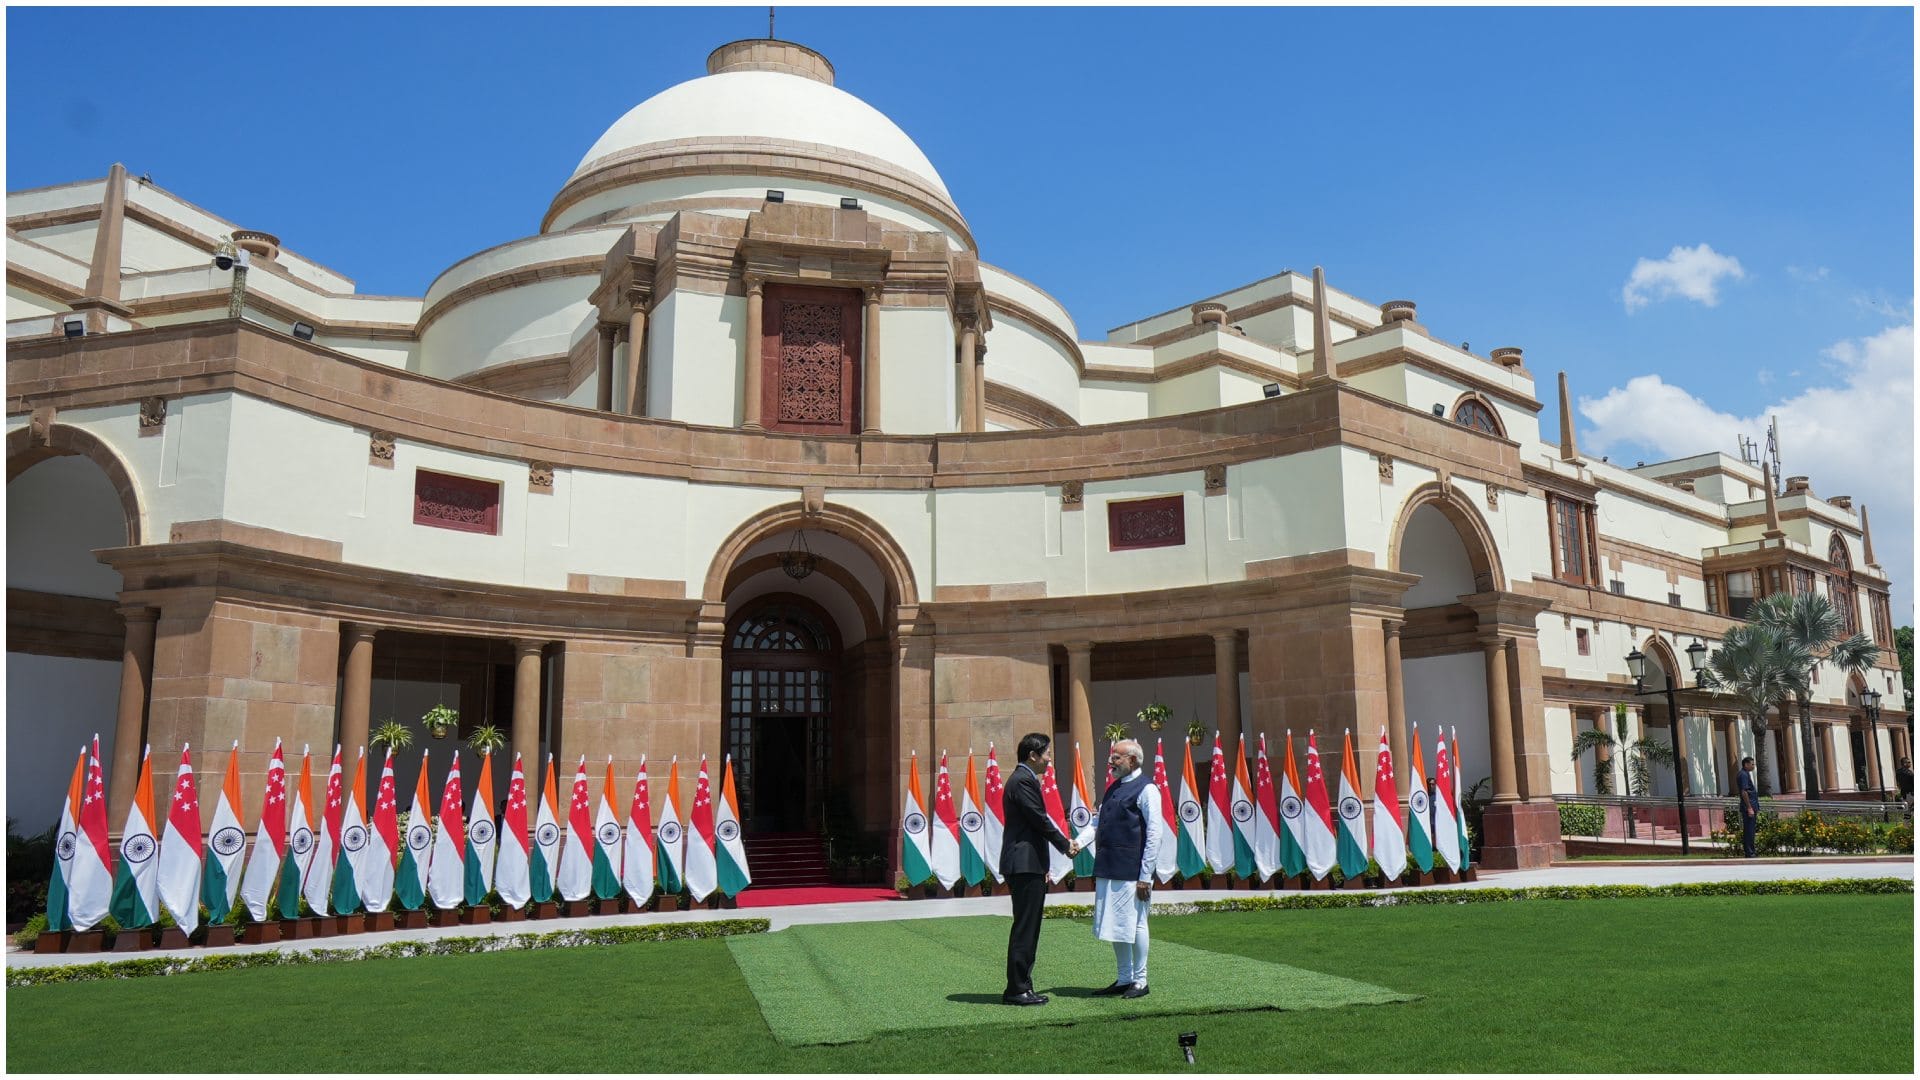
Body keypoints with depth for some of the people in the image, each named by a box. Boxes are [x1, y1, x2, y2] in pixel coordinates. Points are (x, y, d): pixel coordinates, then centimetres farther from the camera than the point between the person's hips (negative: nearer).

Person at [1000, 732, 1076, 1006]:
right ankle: (1016, 990, -2)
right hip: (1024, 864, -11)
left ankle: (1021, 987, 18)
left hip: (1028, 865, 11)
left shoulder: (1024, 779, 19)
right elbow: (1040, 820, -16)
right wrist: (1066, 845, -1)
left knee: (1028, 929, 13)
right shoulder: (1023, 780, -15)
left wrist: (1043, 865, 21)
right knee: (1024, 929, -6)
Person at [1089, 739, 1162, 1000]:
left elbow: (1154, 834, -14)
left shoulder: (1146, 789, -10)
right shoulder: (1113, 788, 15)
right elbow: (1099, 826, 20)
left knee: (1134, 924, 1)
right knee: (1115, 926, 14)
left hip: (1132, 871, -8)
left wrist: (1146, 876, -16)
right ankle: (1123, 979, 25)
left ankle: (1139, 981, 13)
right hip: (1108, 870, 8)